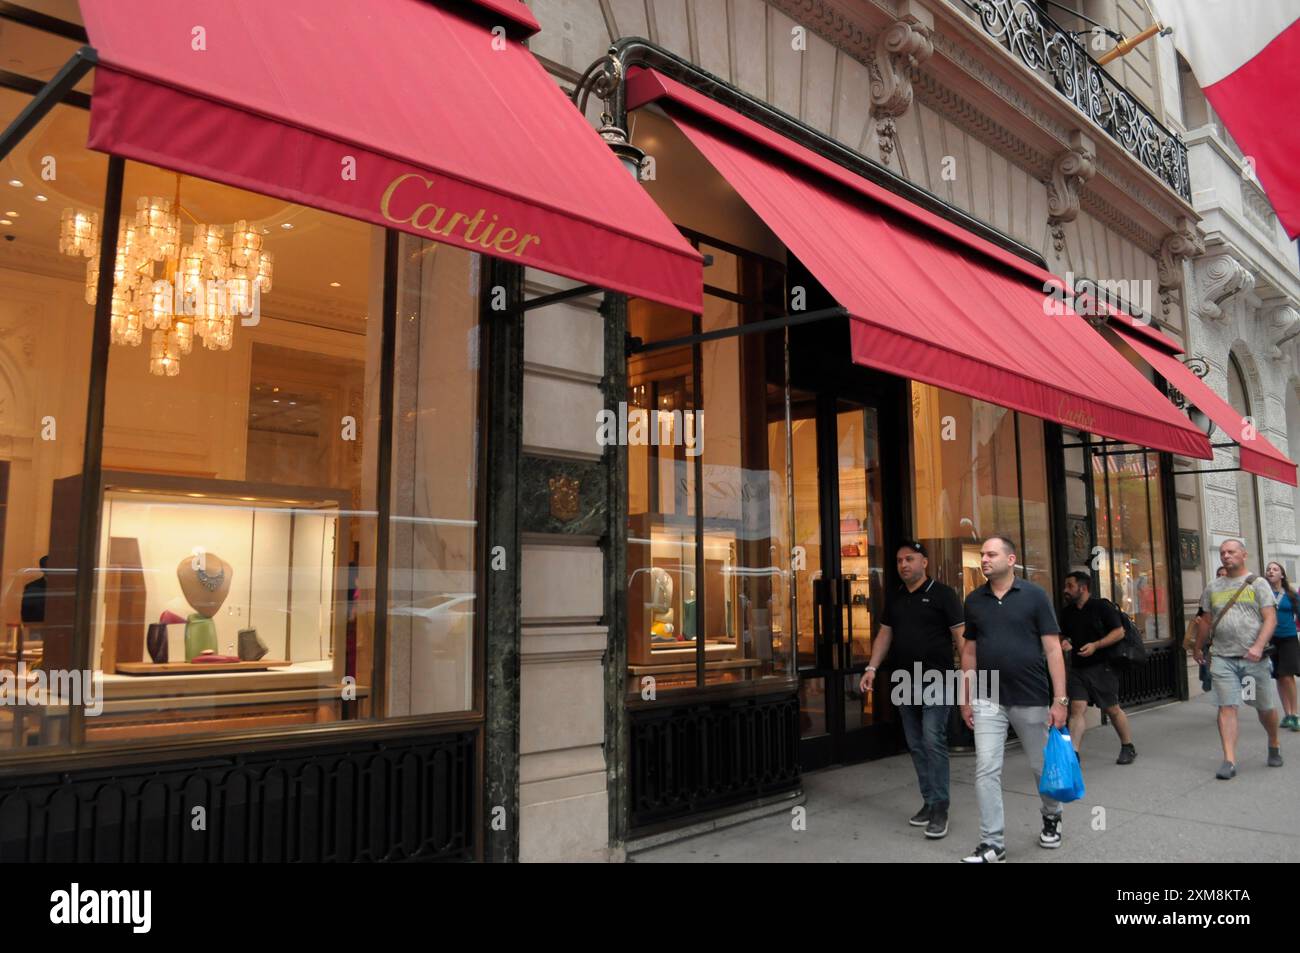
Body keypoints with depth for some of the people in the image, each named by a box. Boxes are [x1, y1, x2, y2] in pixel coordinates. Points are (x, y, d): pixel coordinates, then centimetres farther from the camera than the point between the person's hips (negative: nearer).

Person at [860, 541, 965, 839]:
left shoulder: (942, 594, -4)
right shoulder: (894, 599, 13)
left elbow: (960, 635, -7)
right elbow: (885, 635, 16)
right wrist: (872, 668, 5)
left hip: (936, 681, -6)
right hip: (905, 682, 6)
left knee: (933, 741, -11)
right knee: (916, 745, 9)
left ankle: (940, 809, -3)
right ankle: (929, 802, 19)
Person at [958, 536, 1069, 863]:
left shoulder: (1034, 595, -5)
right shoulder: (974, 600, 5)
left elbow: (1052, 649, -7)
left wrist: (1059, 699, -11)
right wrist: (966, 698, 9)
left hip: (1031, 699, -2)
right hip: (987, 701, 2)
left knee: (1042, 766, 14)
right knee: (986, 771, -3)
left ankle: (1052, 818, 41)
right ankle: (992, 845, 4)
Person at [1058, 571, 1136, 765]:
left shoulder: (1102, 607, -6)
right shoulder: (1067, 612, 10)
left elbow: (1119, 632, -8)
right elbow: (1063, 636, 22)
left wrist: (1095, 645, -19)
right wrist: (1063, 642, -3)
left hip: (1101, 666, -4)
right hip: (1077, 668, 4)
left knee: (1112, 709, 7)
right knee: (1077, 708, -7)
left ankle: (1128, 748, 28)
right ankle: (1074, 755, -12)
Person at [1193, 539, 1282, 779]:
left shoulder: (1257, 584, 2)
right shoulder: (1212, 588, 12)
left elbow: (1270, 618, -7)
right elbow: (1206, 622, 21)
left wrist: (1258, 647, -20)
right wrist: (1198, 649, 25)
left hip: (1254, 658, -2)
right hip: (1222, 658, 2)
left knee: (1265, 707, 11)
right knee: (1227, 707, -6)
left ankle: (1274, 746, 37)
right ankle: (1229, 761, -8)